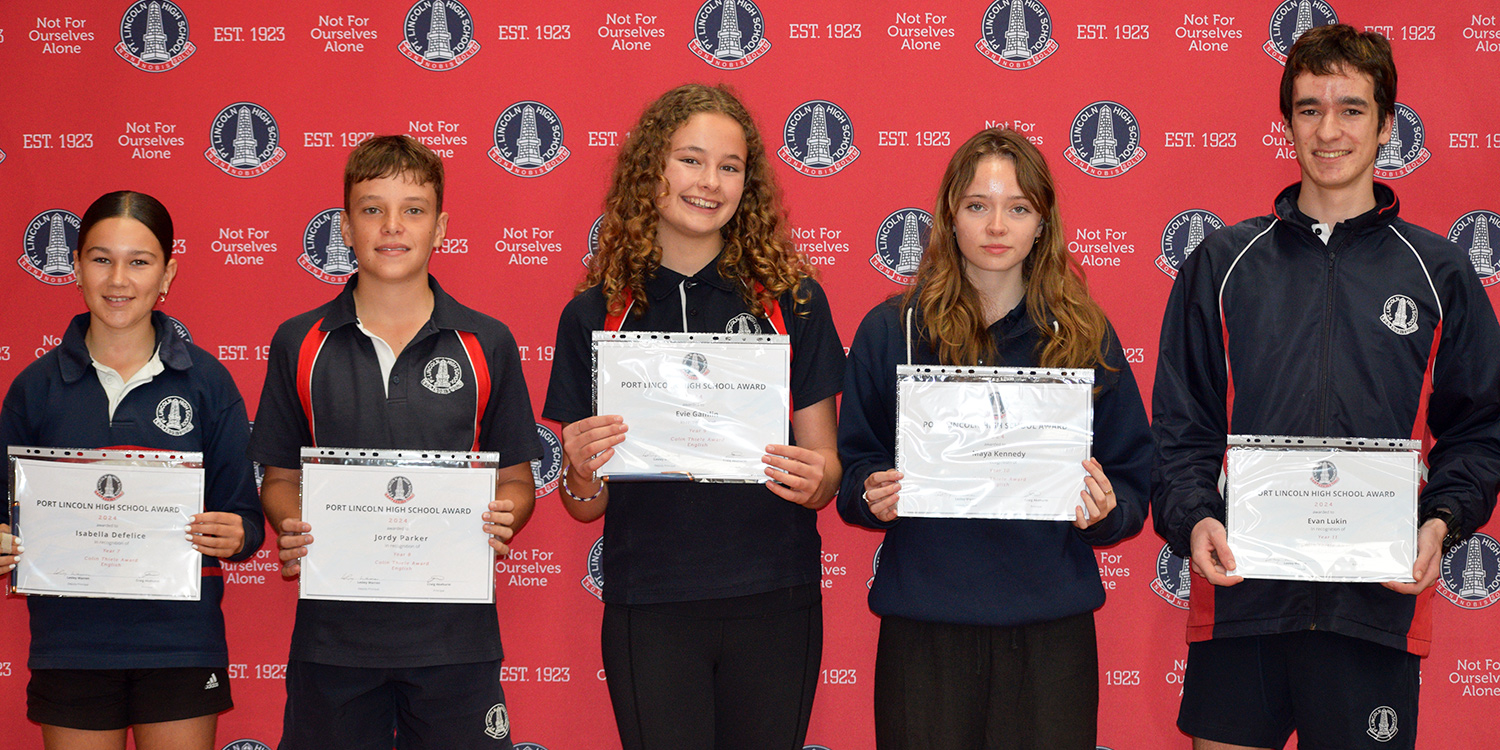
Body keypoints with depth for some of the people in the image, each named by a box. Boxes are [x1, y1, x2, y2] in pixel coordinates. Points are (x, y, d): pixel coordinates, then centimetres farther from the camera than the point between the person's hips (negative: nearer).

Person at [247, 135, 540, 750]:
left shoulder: (487, 346, 4)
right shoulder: (299, 346, 5)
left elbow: (516, 477, 9)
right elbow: (280, 477, 11)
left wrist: (505, 517, -12)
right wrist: (290, 529, -10)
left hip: (454, 633, 0)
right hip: (332, 630, 1)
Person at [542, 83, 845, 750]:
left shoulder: (791, 300, 2)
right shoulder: (596, 314, 2)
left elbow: (825, 465, 6)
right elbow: (587, 507, 6)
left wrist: (815, 481, -16)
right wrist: (582, 474, -16)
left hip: (773, 605, 1)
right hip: (648, 612, 0)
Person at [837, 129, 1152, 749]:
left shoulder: (1085, 336, 6)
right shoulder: (891, 331, 4)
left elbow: (1134, 483, 8)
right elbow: (852, 470, 8)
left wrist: (1104, 508, -13)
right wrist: (873, 495, -13)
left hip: (1051, 628, 1)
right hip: (924, 626, 0)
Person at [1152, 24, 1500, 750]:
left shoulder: (1438, 273, 10)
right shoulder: (1222, 263, 10)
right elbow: (1181, 426, 8)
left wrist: (1441, 523, -8)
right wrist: (1193, 519, -10)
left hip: (1378, 603, 0)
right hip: (1238, 592, 0)